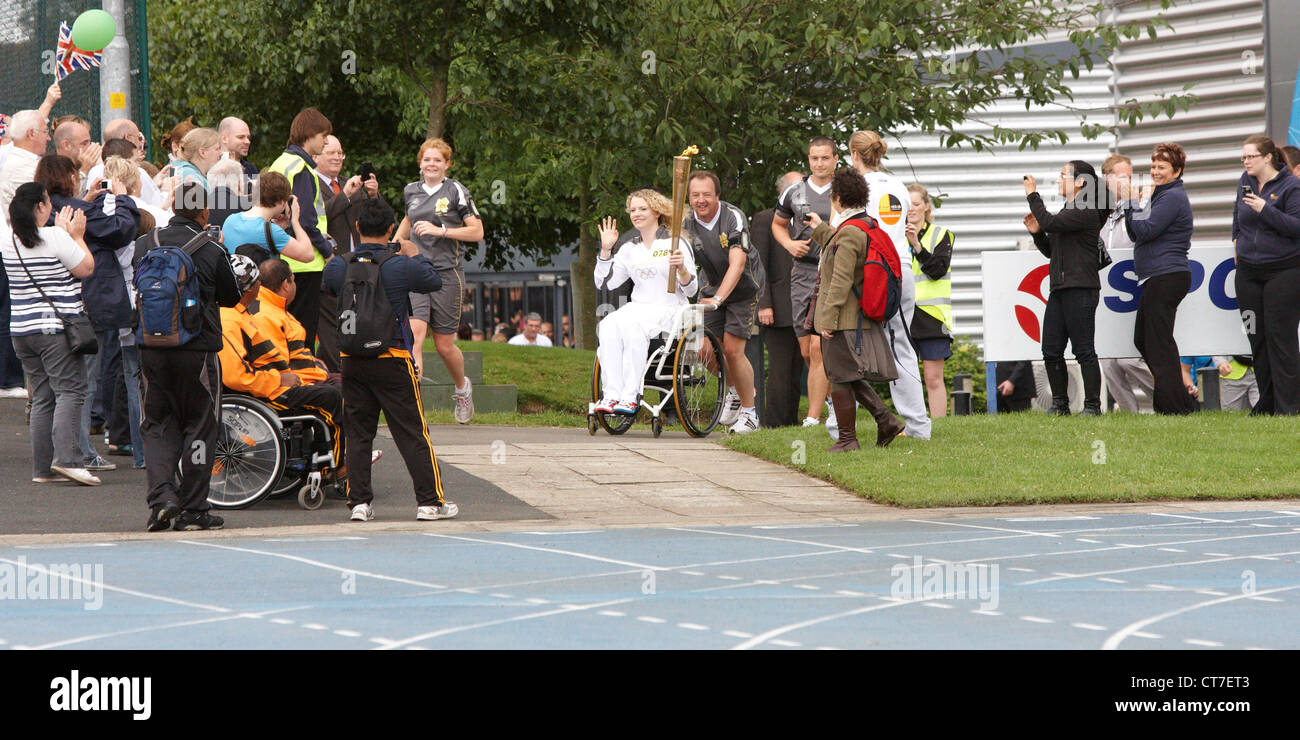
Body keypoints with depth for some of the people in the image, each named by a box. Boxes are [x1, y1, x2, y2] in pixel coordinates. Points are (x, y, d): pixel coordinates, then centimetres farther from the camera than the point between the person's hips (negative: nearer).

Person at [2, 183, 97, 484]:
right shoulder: (55, 238, -14)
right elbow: (86, 268, -5)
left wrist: (63, 231, 26)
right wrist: (77, 236, 6)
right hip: (56, 327, -7)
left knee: (42, 397, 10)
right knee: (70, 390, -8)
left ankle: (42, 467, 6)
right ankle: (66, 457, -23)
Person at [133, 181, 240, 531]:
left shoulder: (143, 245, 0)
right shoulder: (212, 251, -10)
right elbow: (232, 298, 3)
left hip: (152, 349, 3)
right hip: (198, 350, -3)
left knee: (157, 425, 13)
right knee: (199, 427, 7)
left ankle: (162, 495, -5)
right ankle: (192, 510, 9)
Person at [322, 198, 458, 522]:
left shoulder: (338, 267, -3)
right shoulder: (401, 266, -11)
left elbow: (328, 288, 18)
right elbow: (434, 281, 6)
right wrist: (416, 255, 23)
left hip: (352, 361, 3)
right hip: (393, 361, -3)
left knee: (357, 433, 10)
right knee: (412, 432, 3)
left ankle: (359, 502, 7)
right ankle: (430, 501, 5)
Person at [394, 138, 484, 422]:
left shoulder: (456, 192, -2)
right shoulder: (411, 191, 11)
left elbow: (477, 231, -4)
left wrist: (440, 230, -14)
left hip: (446, 273, -2)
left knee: (444, 345, 5)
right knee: (414, 333, -20)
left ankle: (462, 387, 36)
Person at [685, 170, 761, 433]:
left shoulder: (733, 217, -23)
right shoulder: (687, 223, -9)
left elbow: (737, 264, -32)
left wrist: (718, 298, -43)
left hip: (742, 289, -5)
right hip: (713, 288, 5)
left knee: (732, 350, -14)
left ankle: (749, 412, 2)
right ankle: (734, 391, 27)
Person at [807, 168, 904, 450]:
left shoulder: (849, 233, -19)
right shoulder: (868, 225, 11)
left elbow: (841, 281, -22)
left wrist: (828, 319, -20)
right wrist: (820, 229, 45)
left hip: (844, 320, -10)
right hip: (862, 318, 10)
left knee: (840, 379, -1)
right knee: (851, 379, 17)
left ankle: (847, 439, 3)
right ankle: (886, 421, 11)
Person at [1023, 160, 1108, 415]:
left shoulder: (1086, 212, -10)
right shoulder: (1068, 212, 21)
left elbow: (1050, 223, -22)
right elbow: (1050, 251, 24)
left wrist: (1033, 195, -12)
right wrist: (1037, 233, 7)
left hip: (1080, 290, -9)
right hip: (1059, 290, 9)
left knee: (1084, 350, -7)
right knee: (1051, 351, 6)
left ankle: (1093, 404, -3)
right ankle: (1060, 404, 13)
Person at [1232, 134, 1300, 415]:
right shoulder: (1245, 181, 10)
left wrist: (1265, 210, -23)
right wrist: (1237, 238, 20)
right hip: (1248, 270, 6)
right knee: (1256, 337, 7)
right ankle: (1266, 404, 15)